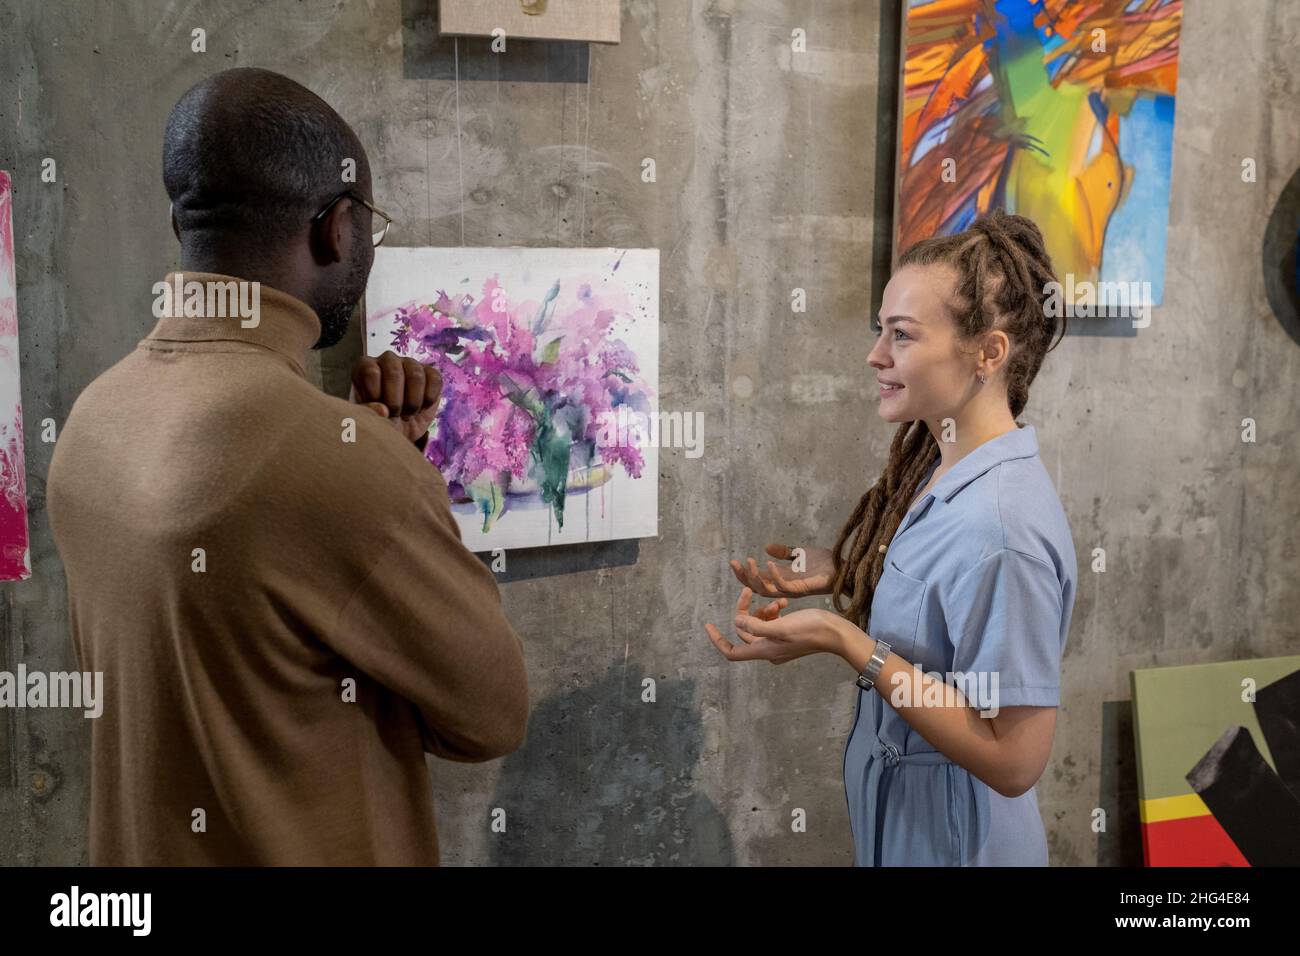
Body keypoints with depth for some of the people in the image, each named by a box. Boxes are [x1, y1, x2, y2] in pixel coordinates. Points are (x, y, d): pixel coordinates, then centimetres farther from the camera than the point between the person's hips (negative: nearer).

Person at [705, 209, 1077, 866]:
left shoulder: (1001, 524, -28)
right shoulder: (942, 466, -2)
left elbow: (1014, 760, -27)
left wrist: (842, 639, -28)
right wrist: (840, 574, -5)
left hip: (949, 838, -8)